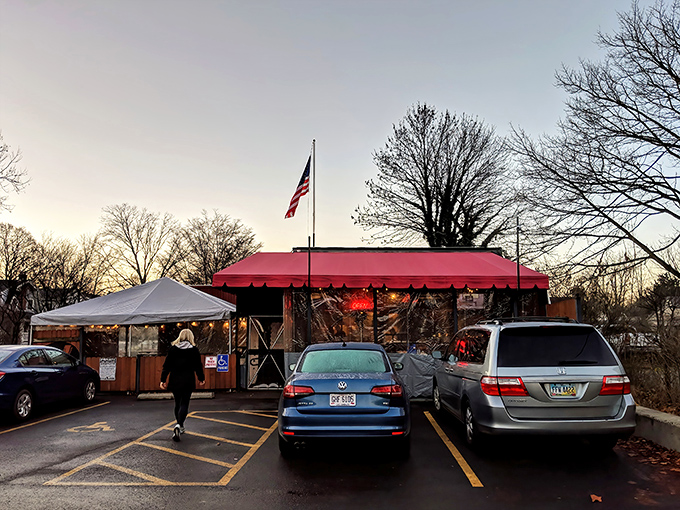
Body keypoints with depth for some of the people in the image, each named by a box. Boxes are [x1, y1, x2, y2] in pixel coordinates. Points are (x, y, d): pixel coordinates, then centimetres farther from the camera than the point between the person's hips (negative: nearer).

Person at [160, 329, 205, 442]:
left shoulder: (173, 348, 3)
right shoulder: (194, 349, -1)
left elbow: (166, 365, 1)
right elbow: (198, 366, 2)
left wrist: (163, 380, 2)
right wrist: (201, 378, 14)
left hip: (175, 380, 2)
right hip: (188, 381, -2)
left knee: (177, 403, 16)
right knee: (184, 403, 0)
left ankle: (180, 427, 26)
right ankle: (178, 425, -20)